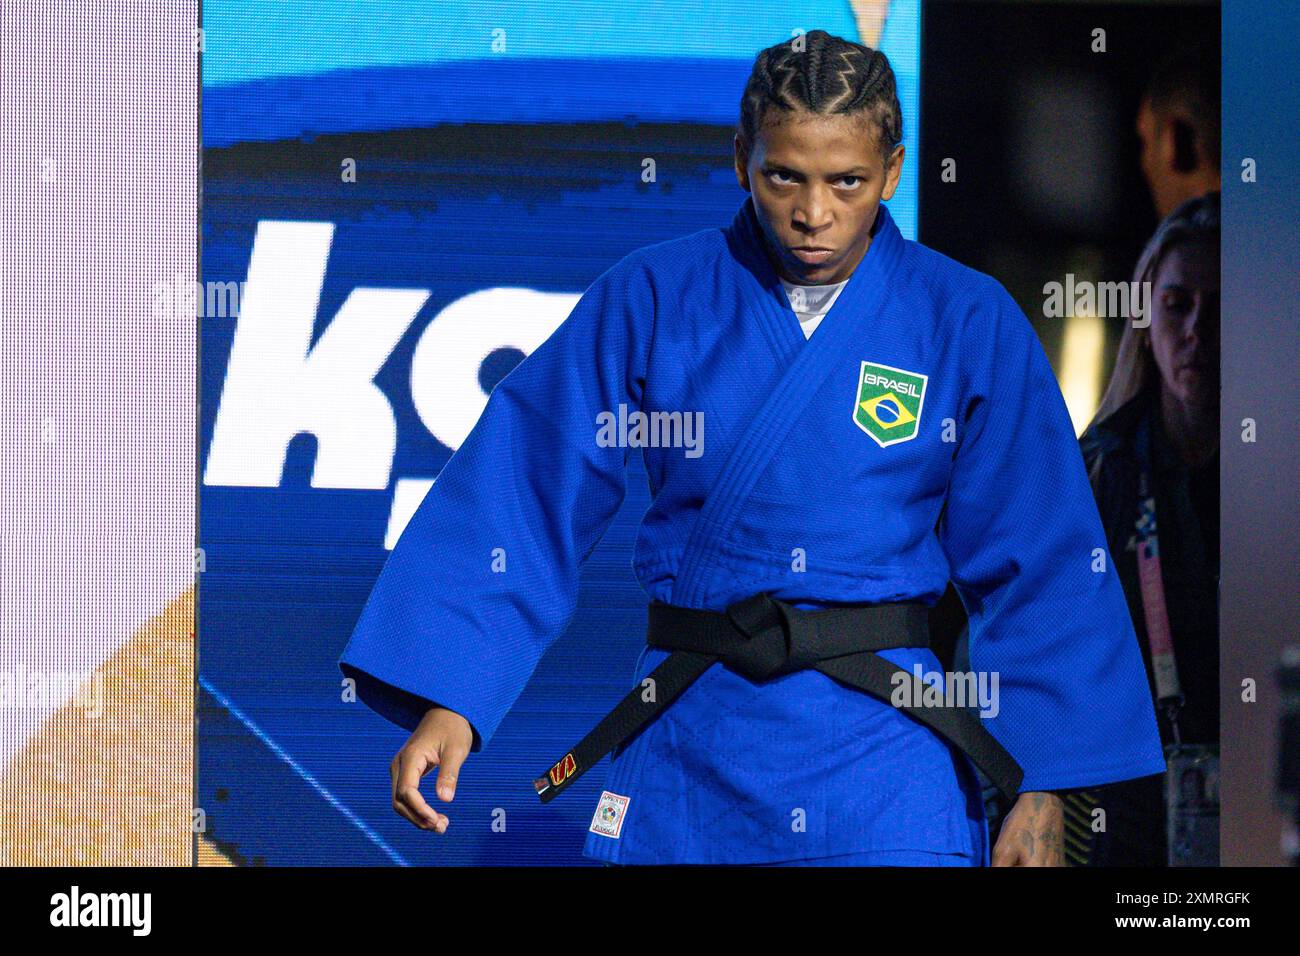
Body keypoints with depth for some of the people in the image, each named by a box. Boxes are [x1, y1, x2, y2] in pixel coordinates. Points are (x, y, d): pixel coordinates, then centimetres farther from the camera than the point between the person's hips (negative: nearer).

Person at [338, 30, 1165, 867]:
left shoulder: (968, 324, -2)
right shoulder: (653, 300, -1)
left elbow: (1037, 566, 3)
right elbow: (528, 501, -3)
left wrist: (1040, 791, 0)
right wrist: (447, 702, -12)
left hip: (885, 758, -1)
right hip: (686, 753, 1)